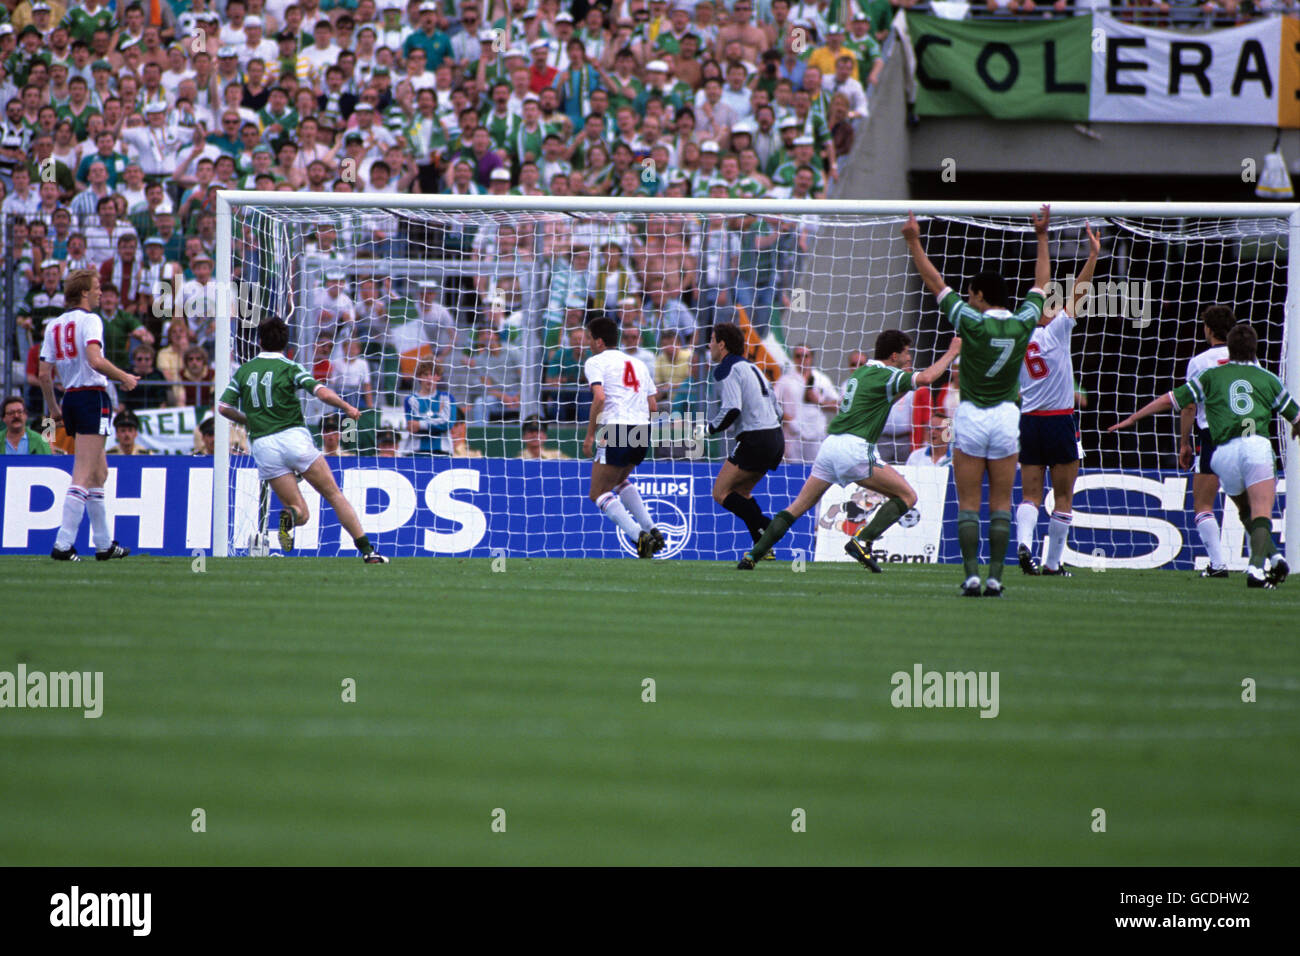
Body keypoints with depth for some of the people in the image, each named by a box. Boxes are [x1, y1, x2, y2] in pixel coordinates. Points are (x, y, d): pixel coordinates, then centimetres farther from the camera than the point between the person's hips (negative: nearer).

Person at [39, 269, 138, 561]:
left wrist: (53, 409, 20)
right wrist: (124, 378, -8)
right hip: (92, 395, -8)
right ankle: (63, 544, -17)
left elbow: (44, 374, 11)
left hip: (70, 397, 8)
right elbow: (96, 361, -22)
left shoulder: (54, 325, 13)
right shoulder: (89, 320, -8)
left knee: (99, 472, 18)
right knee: (84, 476, -10)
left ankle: (104, 543, 21)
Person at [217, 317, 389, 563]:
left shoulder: (243, 371, 11)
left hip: (263, 446, 3)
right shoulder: (289, 368, 0)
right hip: (293, 436, -3)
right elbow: (322, 393, -13)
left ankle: (289, 516, -32)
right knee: (334, 494, 8)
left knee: (301, 513, 5)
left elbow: (223, 407, 9)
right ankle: (366, 550, 1)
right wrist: (347, 408, 2)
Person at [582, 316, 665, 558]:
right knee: (619, 481, 30)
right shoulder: (638, 364, 22)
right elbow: (653, 406, 18)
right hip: (643, 431, 7)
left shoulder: (595, 362, 2)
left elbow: (599, 397, -15)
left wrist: (590, 434, -9)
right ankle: (652, 530, 16)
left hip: (616, 429, -7)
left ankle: (638, 536, -16)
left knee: (598, 493, 3)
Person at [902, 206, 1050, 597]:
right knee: (1001, 505, 4)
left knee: (968, 505, 2)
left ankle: (971, 576, -6)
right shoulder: (1023, 324, -3)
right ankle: (995, 578, -2)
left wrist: (914, 242, 2)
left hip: (971, 417, -2)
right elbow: (1041, 283, 13)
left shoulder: (972, 323, -12)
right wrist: (1042, 236, 21)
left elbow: (935, 282, -5)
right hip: (1006, 418, 2)